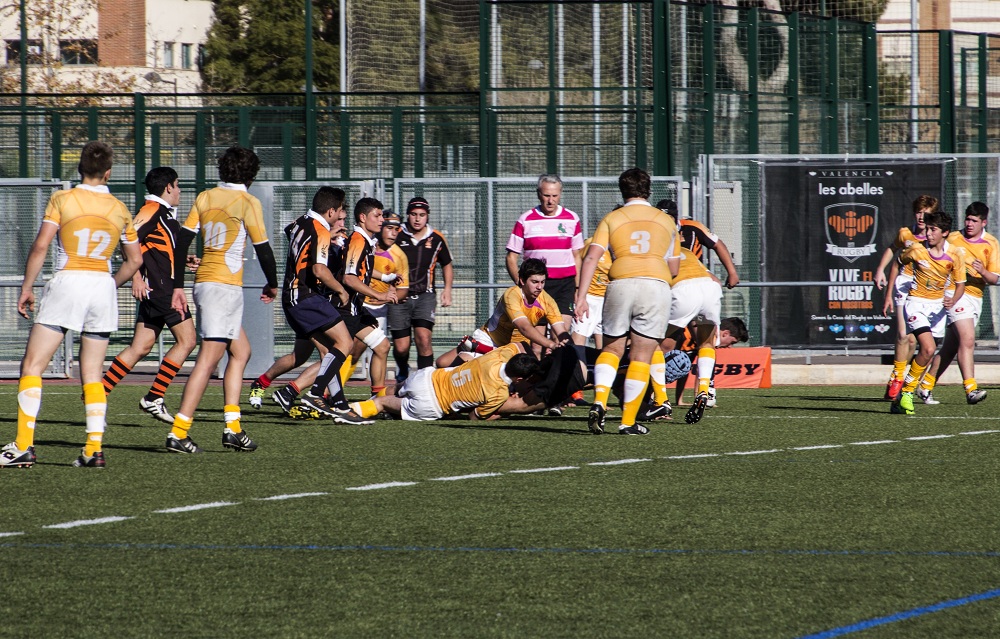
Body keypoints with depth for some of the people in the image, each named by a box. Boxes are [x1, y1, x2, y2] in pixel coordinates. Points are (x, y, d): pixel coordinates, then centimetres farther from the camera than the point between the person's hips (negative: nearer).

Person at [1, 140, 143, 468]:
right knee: (92, 375, 9)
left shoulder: (62, 199, -2)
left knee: (32, 366, -1)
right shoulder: (120, 210, 9)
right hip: (103, 285, 4)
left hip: (67, 282, -4)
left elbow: (40, 245, -9)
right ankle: (94, 449, 0)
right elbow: (135, 260, 15)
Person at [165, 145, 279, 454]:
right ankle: (178, 432, -17)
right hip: (225, 285, -7)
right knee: (209, 359, -10)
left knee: (241, 351, 18)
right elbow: (262, 248, -3)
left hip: (203, 281, 7)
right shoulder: (247, 202, -5)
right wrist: (272, 285, 13)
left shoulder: (205, 198, 10)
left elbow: (183, 240, 6)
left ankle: (232, 428, 12)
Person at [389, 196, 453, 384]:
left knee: (423, 338, -20)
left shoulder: (436, 238, 5)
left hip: (425, 296, 0)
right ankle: (402, 373, 34)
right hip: (400, 297, 0)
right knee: (401, 347, 1)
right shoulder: (396, 236, -2)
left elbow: (447, 265, 21)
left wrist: (447, 288, 7)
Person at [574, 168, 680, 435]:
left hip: (620, 283, 0)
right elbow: (674, 268, 19)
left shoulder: (611, 219, 12)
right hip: (656, 284, 0)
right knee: (641, 357, 4)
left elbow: (592, 256, -1)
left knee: (611, 349, 16)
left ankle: (599, 402, -6)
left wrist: (582, 294, -4)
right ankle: (628, 421, 2)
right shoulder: (666, 221, 17)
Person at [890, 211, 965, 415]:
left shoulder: (954, 256, -9)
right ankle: (905, 392, -11)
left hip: (938, 305, 4)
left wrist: (953, 301, -21)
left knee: (927, 353, 6)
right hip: (917, 303, -4)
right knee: (928, 349, -22)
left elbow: (960, 284, 0)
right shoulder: (917, 250, -13)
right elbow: (899, 263, 6)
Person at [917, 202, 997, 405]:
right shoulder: (953, 239, -1)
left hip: (976, 296, 4)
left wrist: (982, 272, -20)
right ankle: (971, 389, -26)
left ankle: (926, 386, 20)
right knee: (967, 340, -20)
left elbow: (994, 279, 0)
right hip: (956, 294, -4)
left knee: (951, 346, 8)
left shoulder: (991, 244, 4)